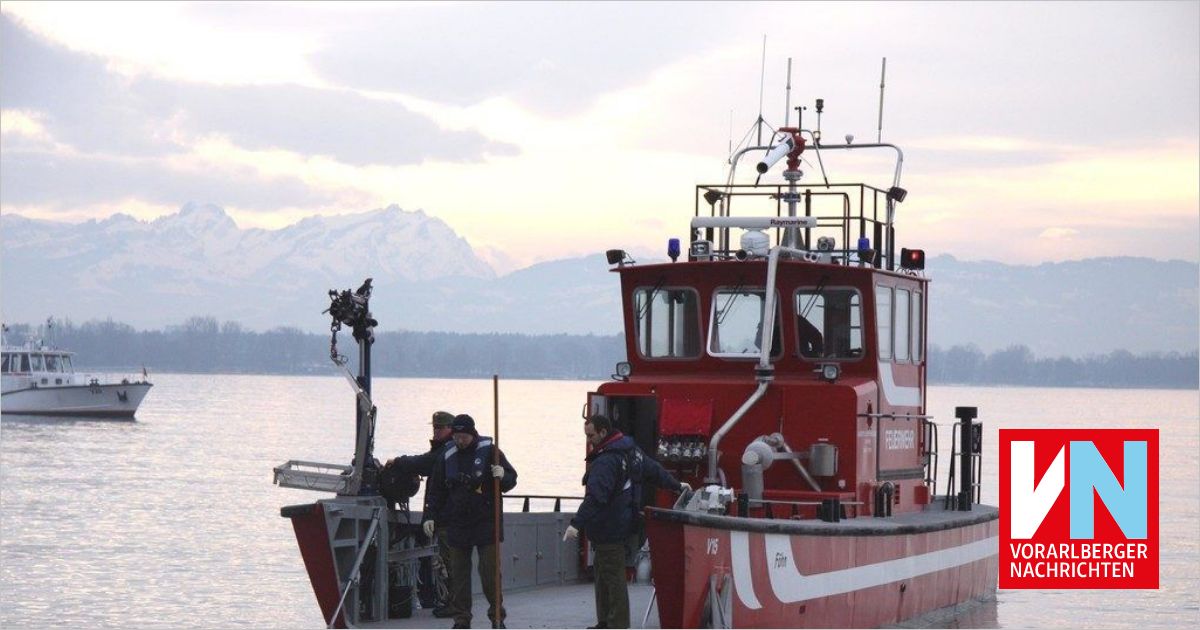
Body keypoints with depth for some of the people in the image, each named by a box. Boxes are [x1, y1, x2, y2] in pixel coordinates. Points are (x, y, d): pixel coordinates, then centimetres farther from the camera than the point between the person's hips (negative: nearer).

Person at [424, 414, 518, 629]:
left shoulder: (488, 451, -2)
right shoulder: (447, 455, 6)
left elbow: (511, 480, 3)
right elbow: (436, 489, 15)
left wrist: (502, 476, -20)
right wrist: (430, 516, 8)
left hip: (486, 522, -3)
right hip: (457, 523, 3)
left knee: (490, 571, -2)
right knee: (458, 572, 4)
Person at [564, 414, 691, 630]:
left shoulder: (606, 461, -21)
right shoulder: (631, 450, 11)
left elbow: (595, 497, -30)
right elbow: (654, 470, 25)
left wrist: (577, 523, -35)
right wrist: (677, 486, 40)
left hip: (609, 529, -11)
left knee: (613, 577, -6)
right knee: (602, 574, 18)